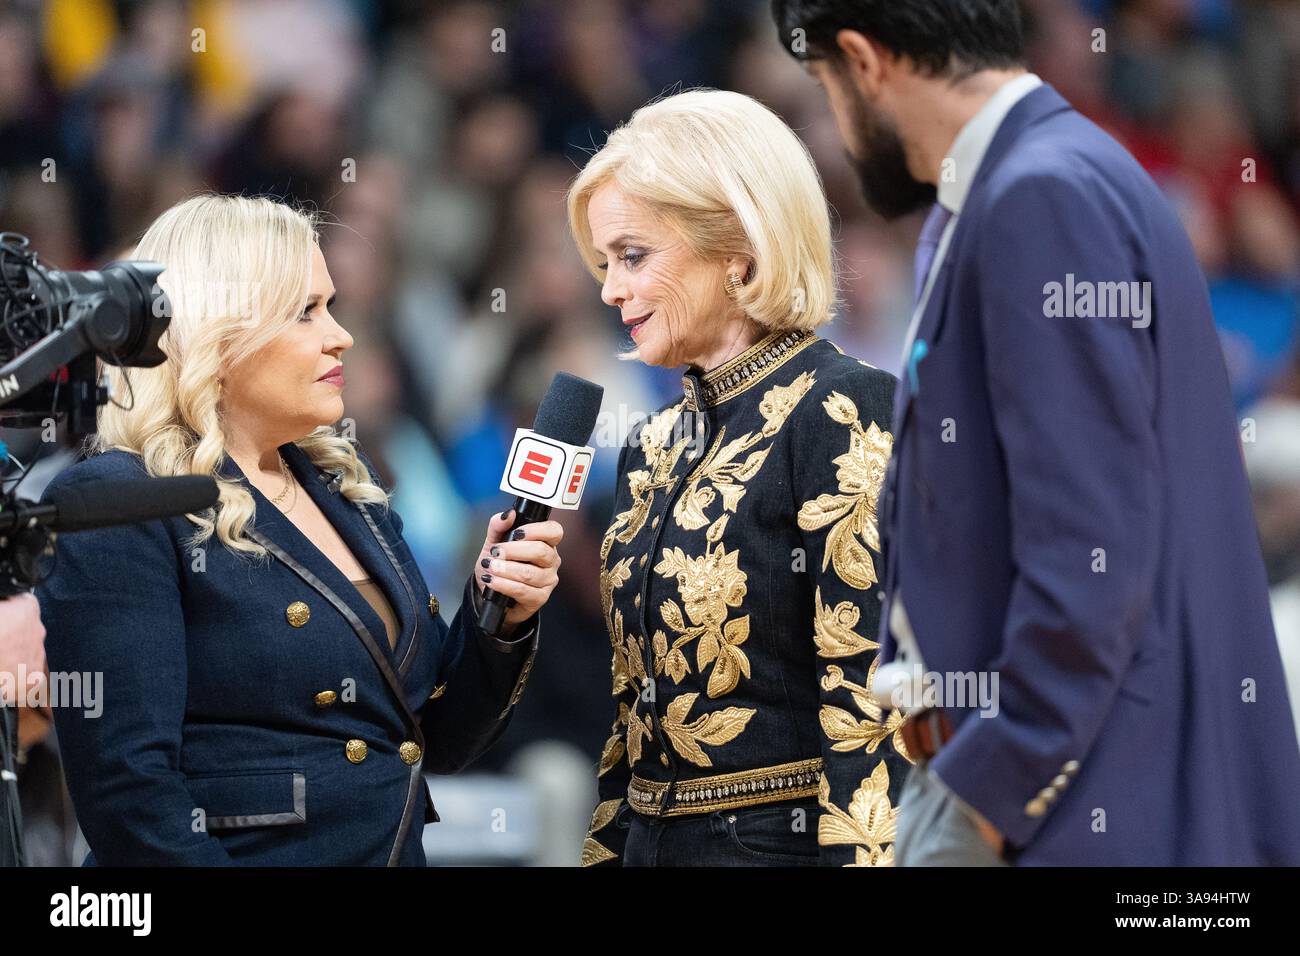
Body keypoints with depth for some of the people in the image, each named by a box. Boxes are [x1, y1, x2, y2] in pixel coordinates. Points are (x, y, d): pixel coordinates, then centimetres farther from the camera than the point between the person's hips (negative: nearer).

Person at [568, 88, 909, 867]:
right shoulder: (656, 448, 12)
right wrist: (602, 852, 13)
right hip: (654, 843, 8)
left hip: (781, 842, -8)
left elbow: (876, 703, -18)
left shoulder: (844, 414, -12)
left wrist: (858, 855, -23)